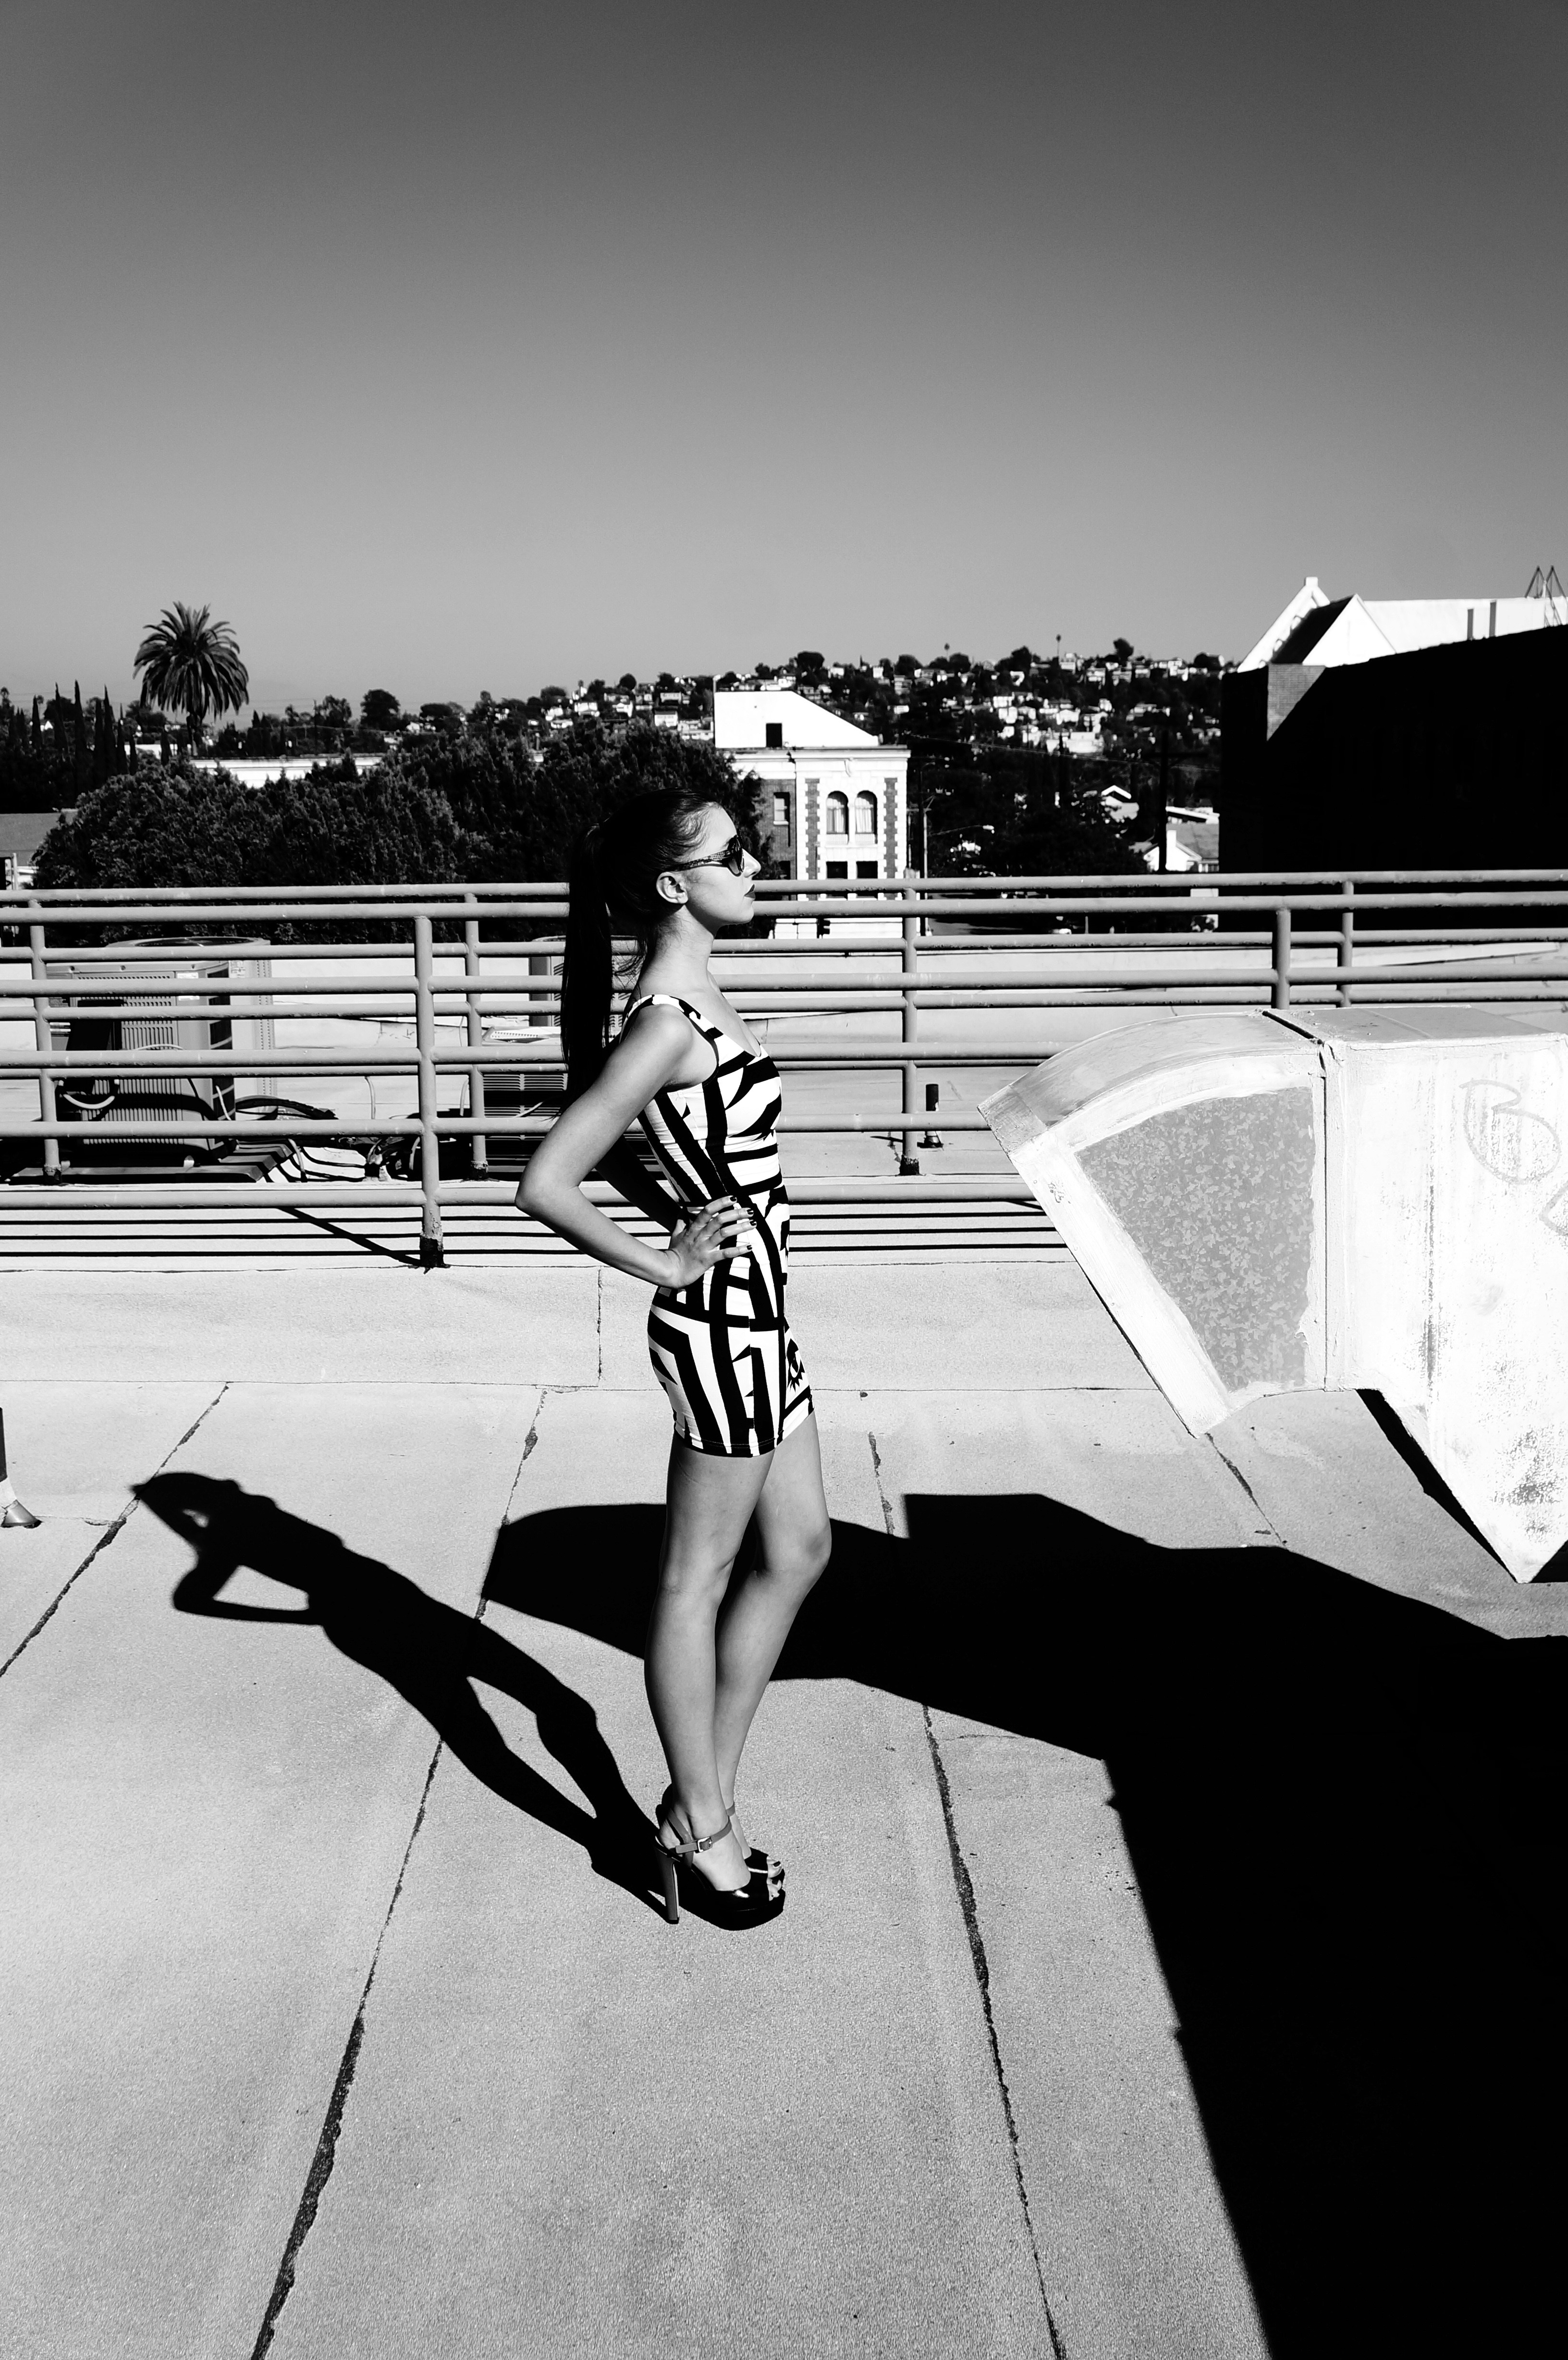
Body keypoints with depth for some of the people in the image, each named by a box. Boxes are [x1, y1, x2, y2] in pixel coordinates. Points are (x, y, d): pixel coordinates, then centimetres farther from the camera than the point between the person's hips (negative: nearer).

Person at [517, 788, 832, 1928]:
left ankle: (706, 1799, 29)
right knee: (699, 1579, 5)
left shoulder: (690, 995, 8)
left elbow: (612, 1144, 20)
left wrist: (683, 1219, 9)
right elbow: (549, 1182, -24)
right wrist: (663, 1265, -14)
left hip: (755, 1316, 10)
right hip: (725, 1323, -10)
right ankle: (700, 1833, 21)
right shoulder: (668, 1023, -20)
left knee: (798, 1552, 18)